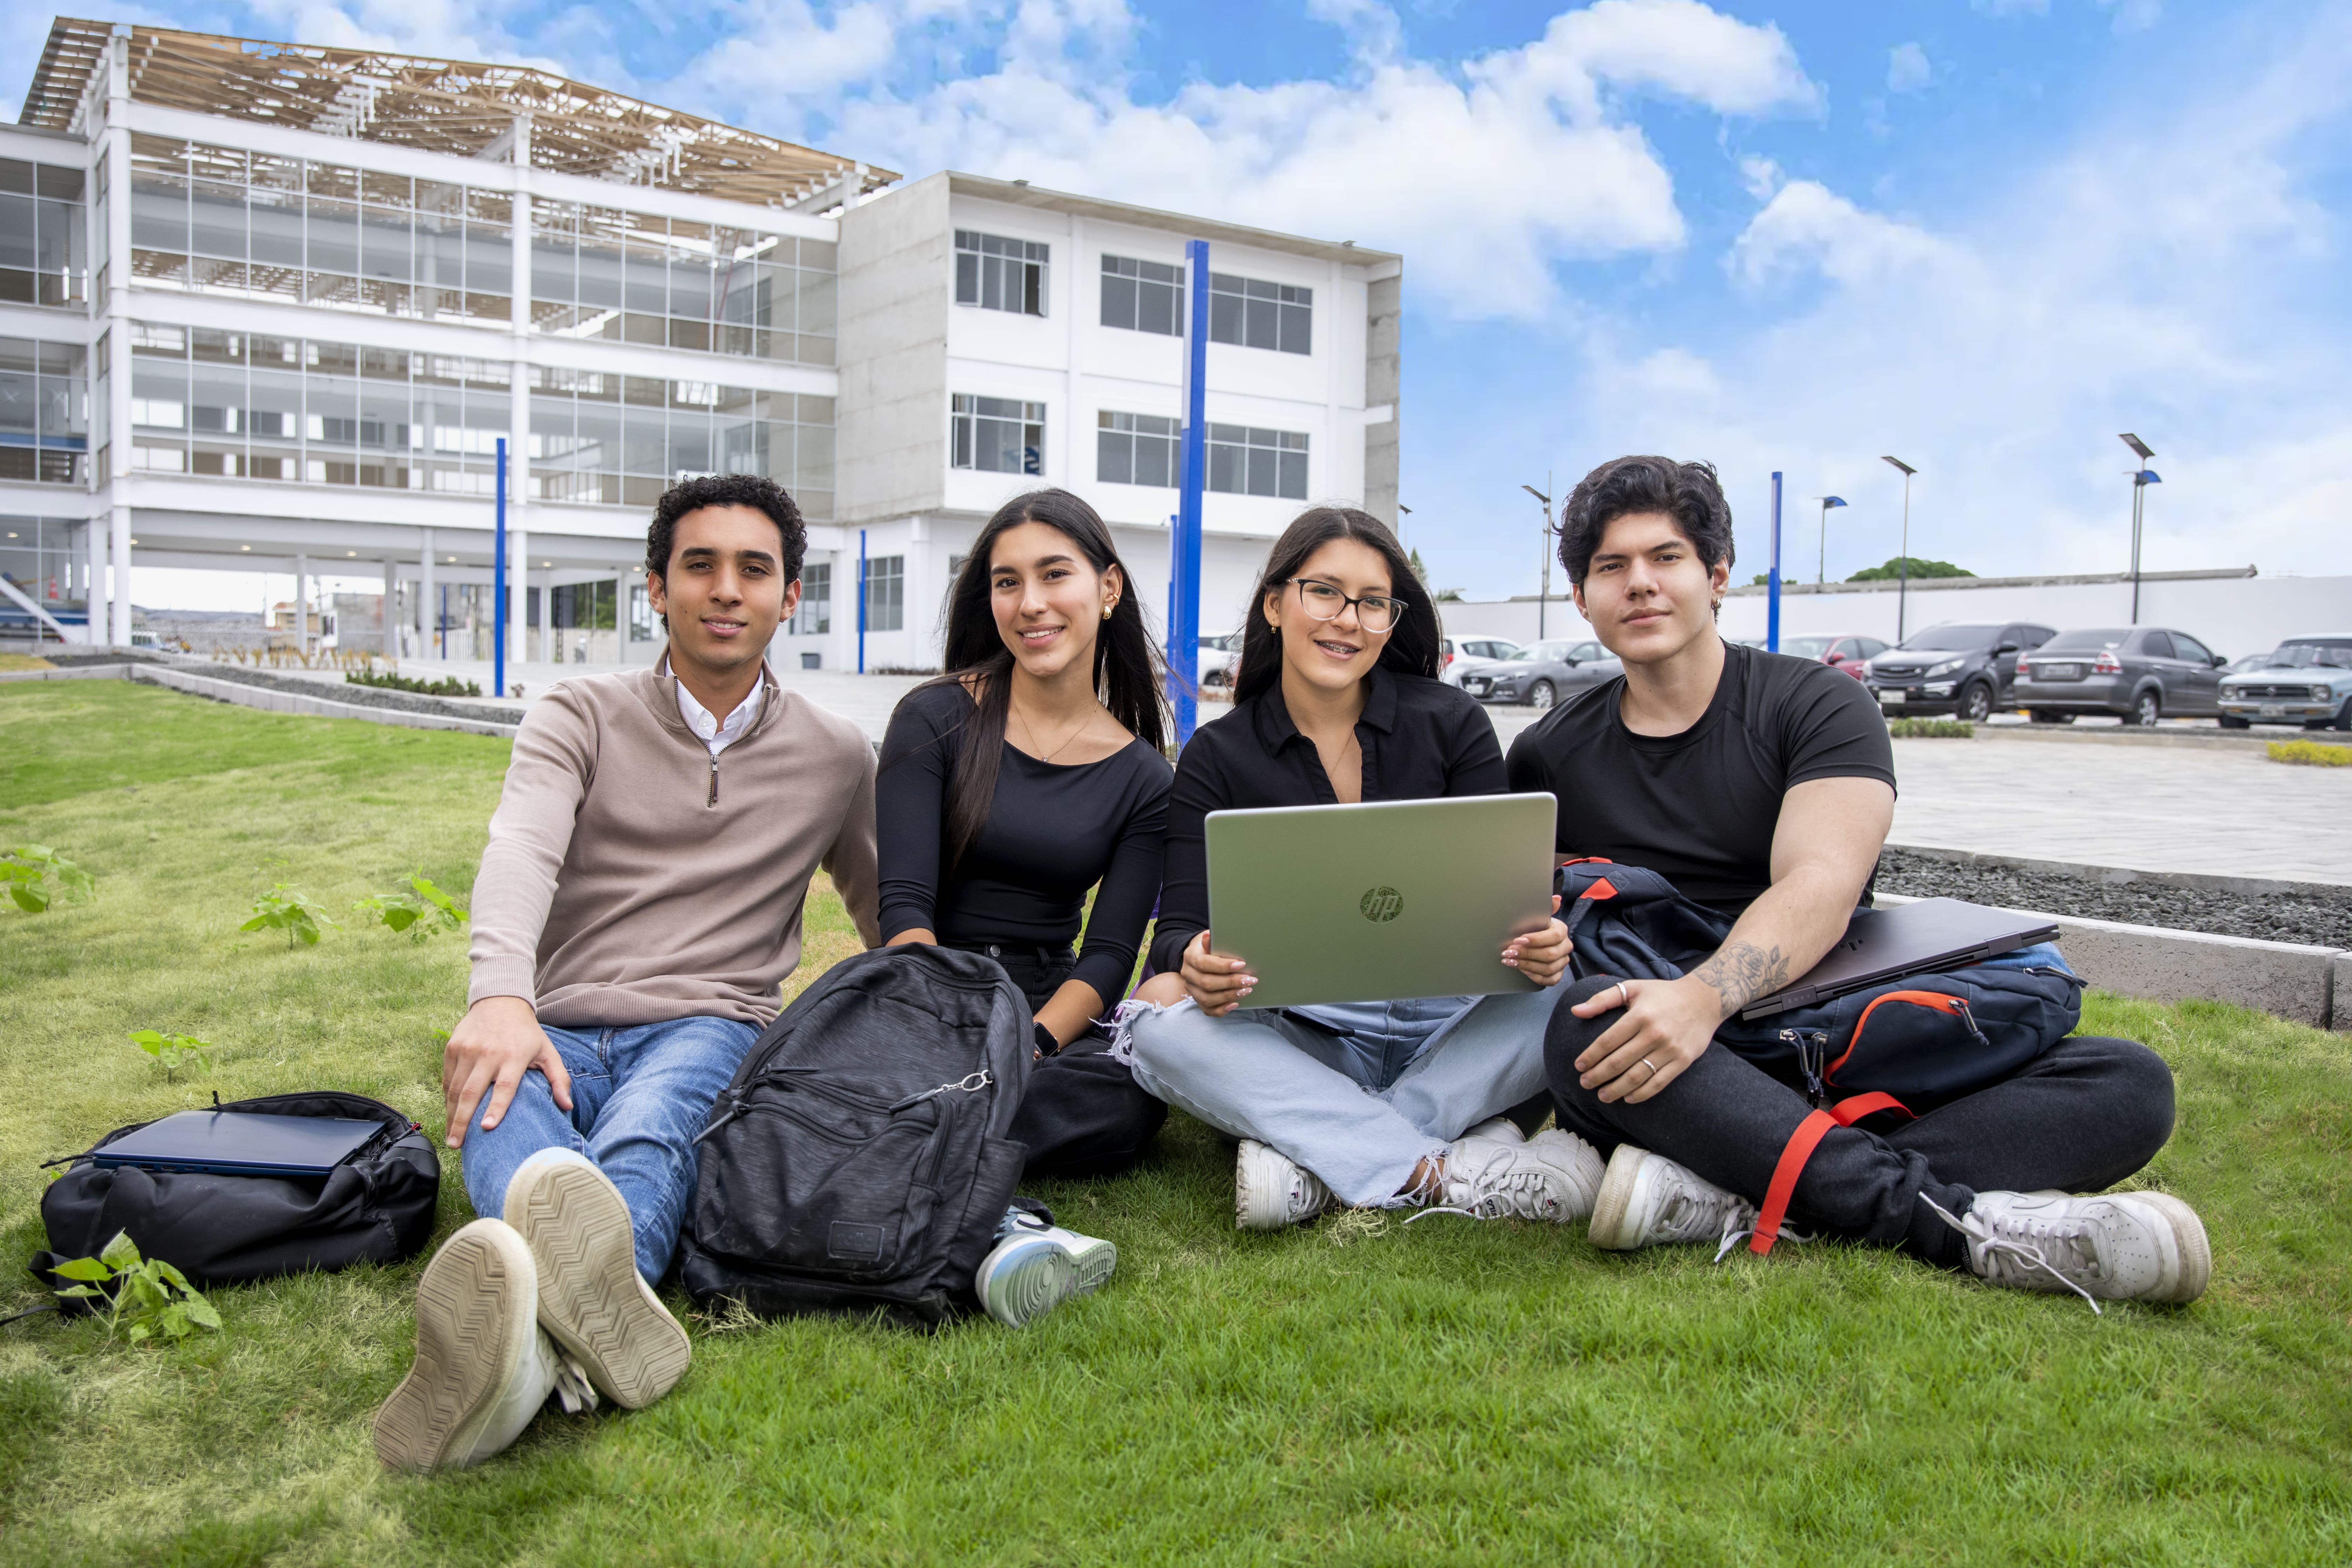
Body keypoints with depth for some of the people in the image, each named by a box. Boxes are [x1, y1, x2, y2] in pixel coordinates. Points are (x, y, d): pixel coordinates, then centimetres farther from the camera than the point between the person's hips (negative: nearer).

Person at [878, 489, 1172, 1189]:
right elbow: (904, 903, -9)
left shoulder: (1142, 778, 6)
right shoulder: (936, 719, 0)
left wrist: (1030, 1044, -21)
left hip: (1051, 1010, 3)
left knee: (1130, 1098, -33)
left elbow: (1110, 955, 0)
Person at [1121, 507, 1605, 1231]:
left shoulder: (1451, 722, 2)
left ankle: (1320, 1155, -28)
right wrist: (1195, 961, -31)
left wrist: (1539, 943, -27)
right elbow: (1180, 928, -5)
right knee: (1161, 1012, -29)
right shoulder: (1217, 756, 2)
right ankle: (1442, 1169, -35)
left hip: (1444, 1028, 0)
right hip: (1300, 1043, 0)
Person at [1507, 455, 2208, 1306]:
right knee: (1582, 1022, -35)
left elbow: (1822, 886, -15)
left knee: (2131, 1082, -21)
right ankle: (1958, 1222, -38)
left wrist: (1704, 995, -35)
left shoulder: (1816, 704, 2)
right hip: (1669, 1079, 0)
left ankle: (1732, 1202, -40)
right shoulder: (1547, 755, 11)